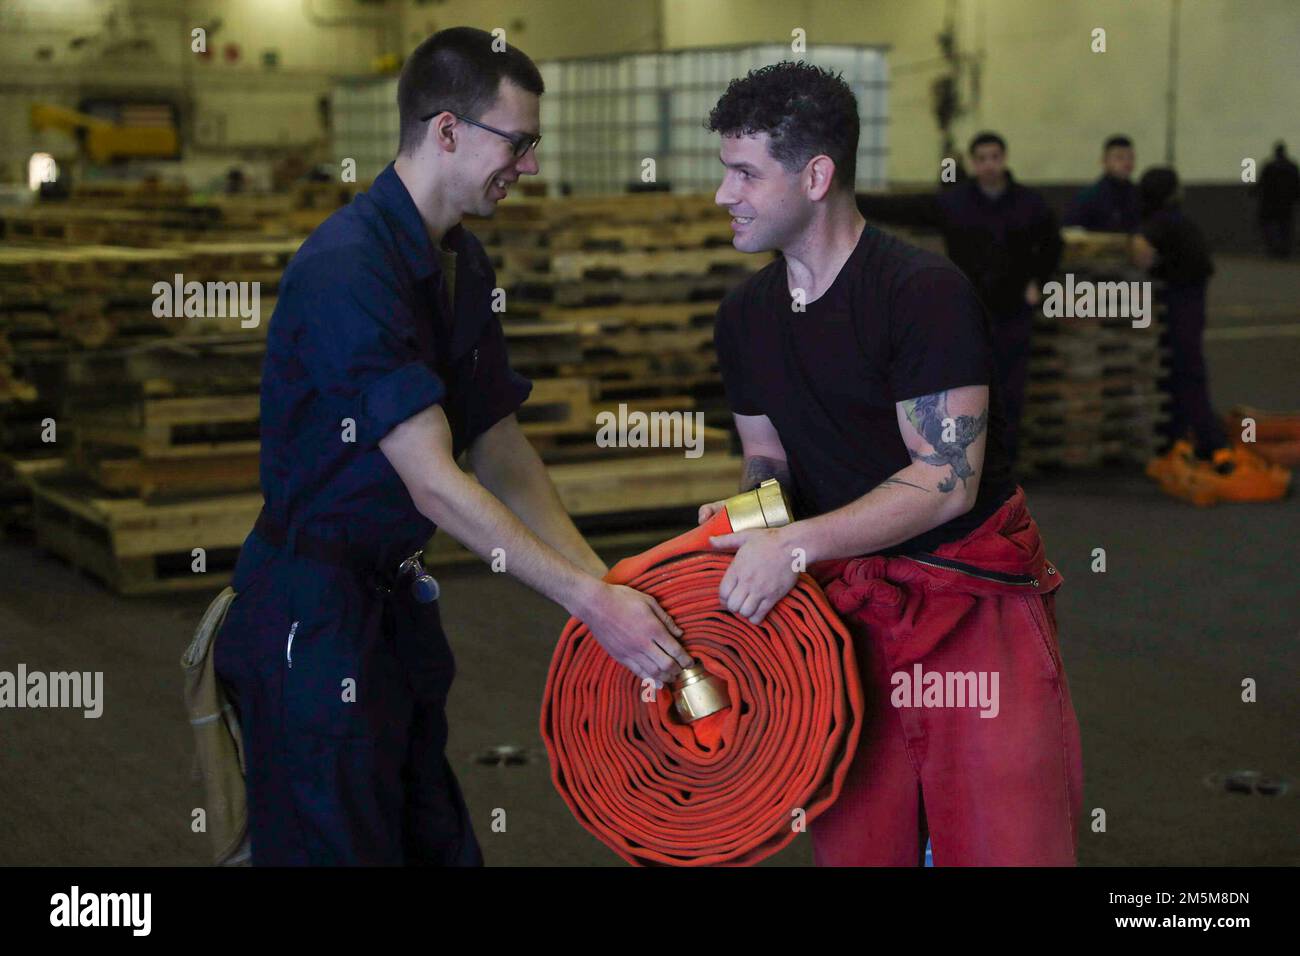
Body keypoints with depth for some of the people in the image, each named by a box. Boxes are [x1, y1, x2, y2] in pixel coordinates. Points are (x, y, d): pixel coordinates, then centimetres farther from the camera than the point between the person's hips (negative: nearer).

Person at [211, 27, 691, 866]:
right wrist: (590, 600, -22)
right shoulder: (347, 267, -22)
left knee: (438, 842, 14)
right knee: (342, 846, 1)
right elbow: (435, 484, -25)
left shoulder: (464, 264, 8)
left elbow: (500, 449, 11)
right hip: (314, 613, -9)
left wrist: (603, 583, 2)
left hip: (395, 599, 9)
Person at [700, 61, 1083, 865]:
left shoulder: (925, 291, -16)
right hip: (844, 606, 6)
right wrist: (749, 504, -6)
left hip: (973, 597, -6)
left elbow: (947, 480, -20)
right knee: (853, 845, 8)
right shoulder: (744, 317, 7)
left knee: (1006, 844, -5)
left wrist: (797, 544, -24)